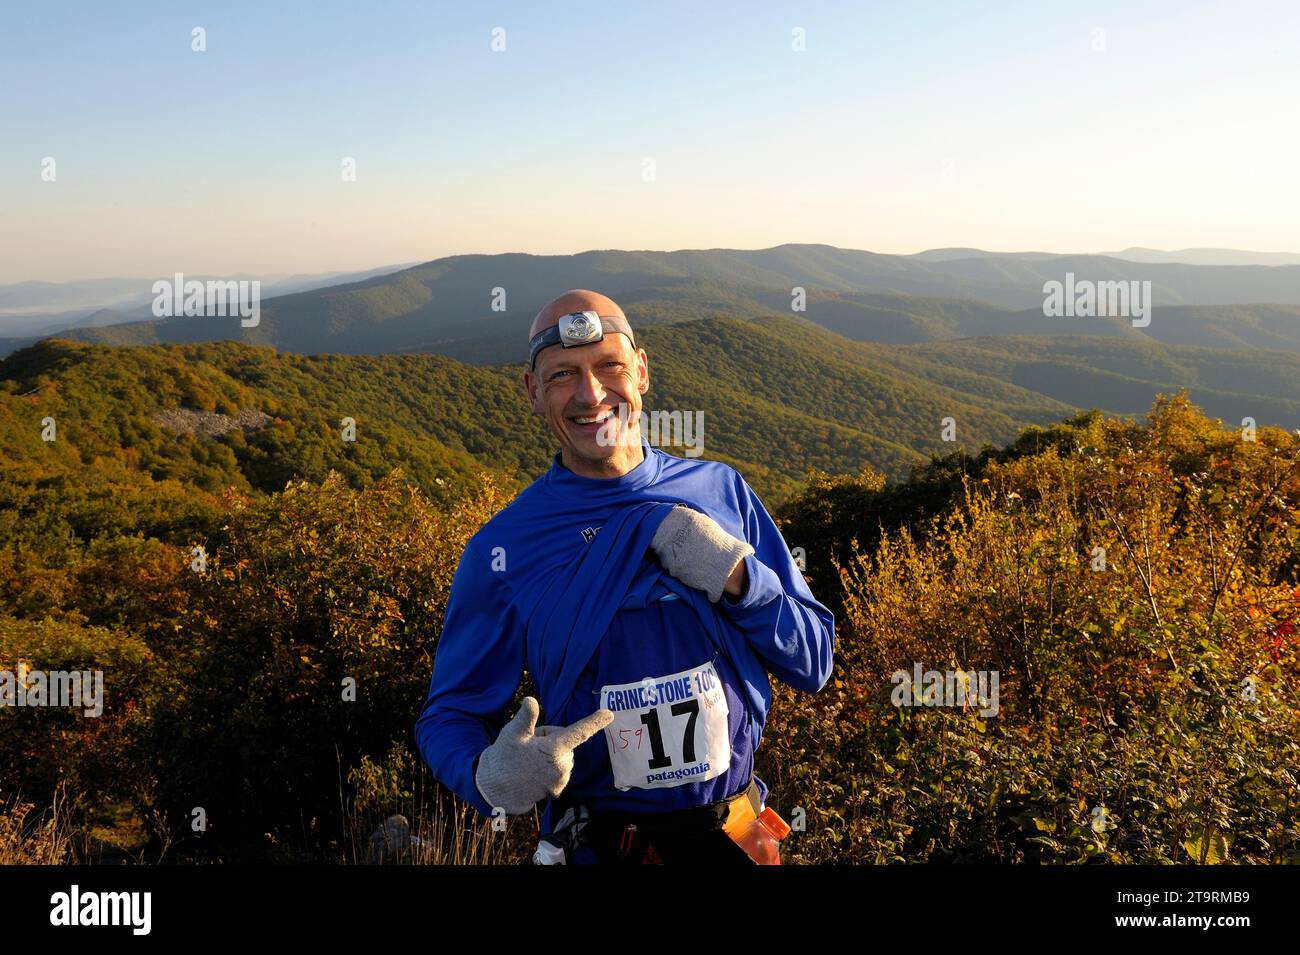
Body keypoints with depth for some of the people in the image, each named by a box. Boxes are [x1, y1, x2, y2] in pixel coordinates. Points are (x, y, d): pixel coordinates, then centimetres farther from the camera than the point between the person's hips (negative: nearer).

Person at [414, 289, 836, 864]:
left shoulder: (721, 492, -5)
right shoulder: (502, 548, -11)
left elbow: (815, 665, -2)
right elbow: (449, 715, -5)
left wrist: (737, 576, -20)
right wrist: (491, 776, -27)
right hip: (599, 845, -2)